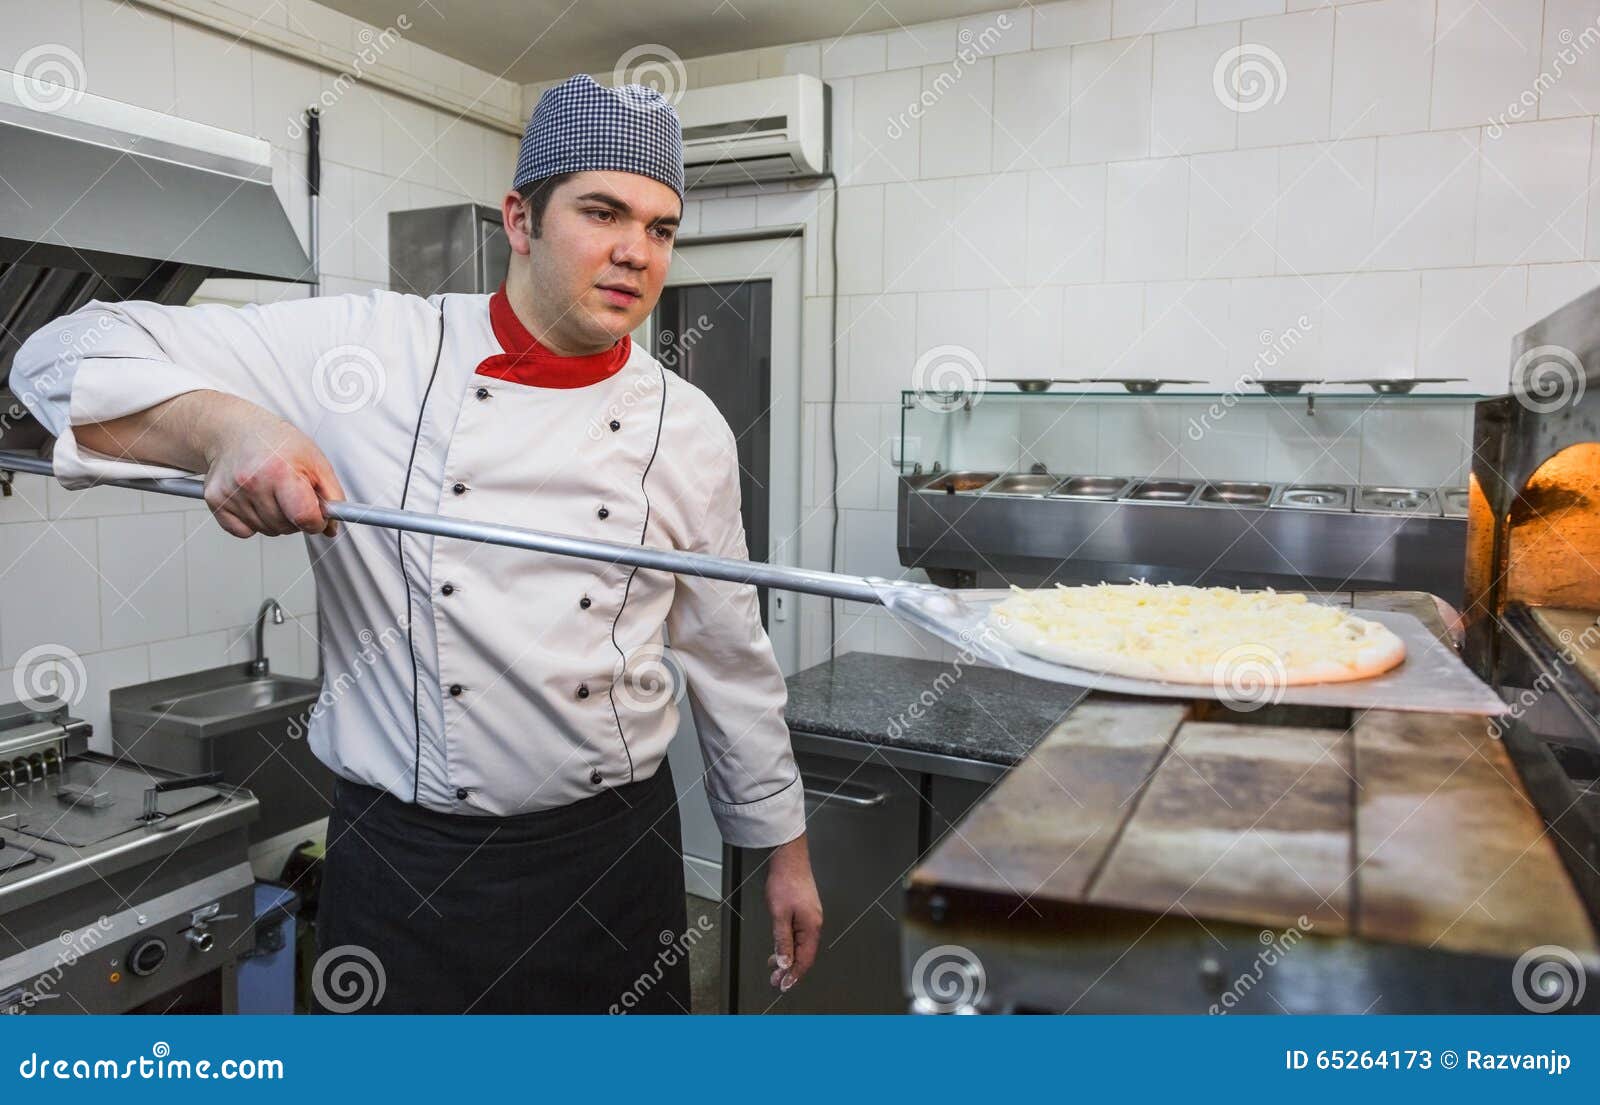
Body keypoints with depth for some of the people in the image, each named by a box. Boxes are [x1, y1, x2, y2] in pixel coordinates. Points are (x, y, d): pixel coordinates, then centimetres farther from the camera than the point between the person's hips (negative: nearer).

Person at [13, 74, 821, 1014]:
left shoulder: (690, 431, -1)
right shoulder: (371, 346, -7)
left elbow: (732, 659, 7)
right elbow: (76, 354, -3)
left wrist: (786, 848, 12)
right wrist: (222, 426, -25)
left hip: (617, 856, 2)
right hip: (408, 865, -1)